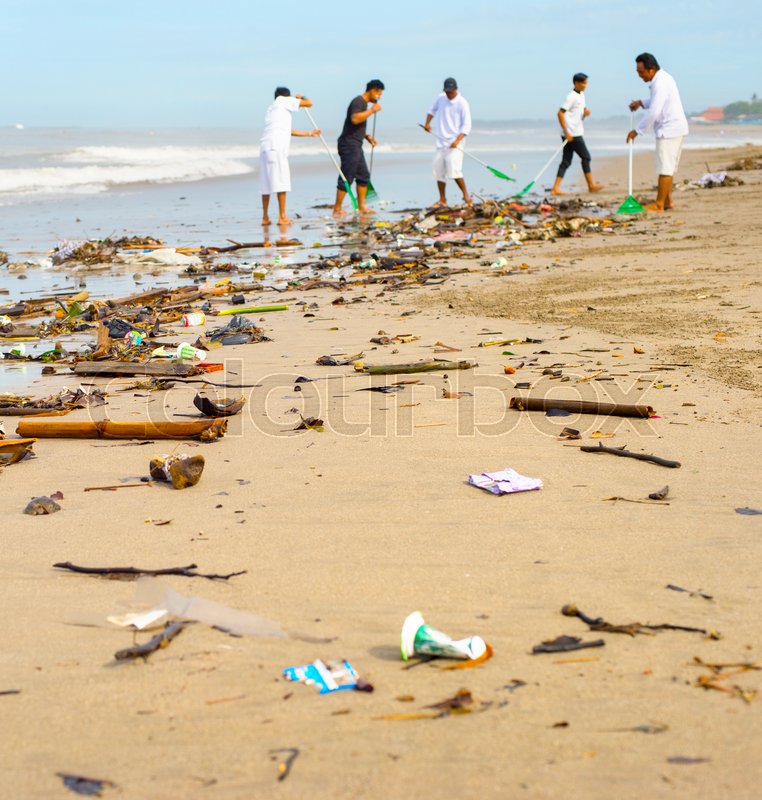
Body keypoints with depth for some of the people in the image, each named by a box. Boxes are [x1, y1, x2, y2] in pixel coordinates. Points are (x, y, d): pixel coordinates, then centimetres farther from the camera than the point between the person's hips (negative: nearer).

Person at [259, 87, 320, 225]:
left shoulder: (271, 108, 30)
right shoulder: (283, 101, 8)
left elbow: (289, 131, 35)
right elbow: (309, 103, 7)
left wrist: (309, 133, 43)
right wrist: (300, 98, 29)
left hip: (265, 147, 8)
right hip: (276, 146, -8)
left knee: (267, 183, 10)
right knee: (280, 181, -7)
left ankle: (265, 217, 11)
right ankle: (282, 217, -8)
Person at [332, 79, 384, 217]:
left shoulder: (364, 103, 19)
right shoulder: (358, 102, -13)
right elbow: (355, 119, -31)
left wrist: (367, 136, 17)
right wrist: (372, 110, -23)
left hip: (356, 146, 11)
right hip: (349, 145, -11)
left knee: (364, 175, 13)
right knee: (347, 177, -9)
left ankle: (362, 206, 20)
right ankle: (337, 209, -5)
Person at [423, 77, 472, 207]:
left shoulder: (462, 103, -9)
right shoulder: (441, 98, 7)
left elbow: (466, 126, -11)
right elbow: (432, 110, 26)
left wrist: (457, 140, -23)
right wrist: (427, 123, 8)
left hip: (454, 143, -6)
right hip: (441, 142, 6)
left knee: (454, 171, -19)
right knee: (438, 171, 5)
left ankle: (466, 195, -4)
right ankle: (442, 200, 16)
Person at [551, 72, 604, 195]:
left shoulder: (581, 95, 15)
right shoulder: (572, 96, -13)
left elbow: (582, 110, 27)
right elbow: (560, 113, -19)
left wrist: (586, 112, 1)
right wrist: (566, 132, -22)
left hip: (576, 133, 9)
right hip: (572, 133, -9)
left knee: (566, 161, 5)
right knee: (585, 157, 0)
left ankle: (555, 188, 2)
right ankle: (591, 185, 9)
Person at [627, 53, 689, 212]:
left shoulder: (660, 83, -19)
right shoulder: (662, 77, 14)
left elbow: (654, 112, -25)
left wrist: (637, 131, -19)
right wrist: (641, 103, 12)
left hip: (669, 130, -11)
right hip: (673, 128, 11)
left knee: (665, 167, -8)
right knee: (667, 167, 14)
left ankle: (659, 204, -7)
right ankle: (667, 200, 20)